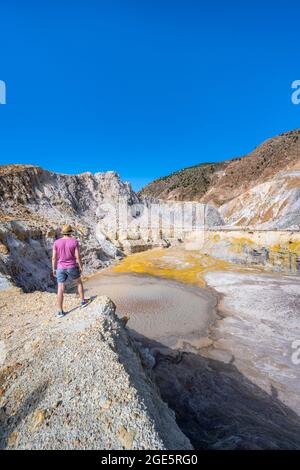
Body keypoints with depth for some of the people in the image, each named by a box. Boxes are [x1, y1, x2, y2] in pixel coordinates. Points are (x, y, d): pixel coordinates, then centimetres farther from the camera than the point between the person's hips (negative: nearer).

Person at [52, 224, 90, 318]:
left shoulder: (56, 242, -4)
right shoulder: (74, 241, -11)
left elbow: (54, 258, -1)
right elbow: (78, 256, -13)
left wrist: (54, 269, 10)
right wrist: (81, 267, -1)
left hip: (61, 268, 2)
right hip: (72, 268, -2)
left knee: (60, 289, 8)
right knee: (79, 282, 23)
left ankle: (60, 312, 12)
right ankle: (83, 301, 30)